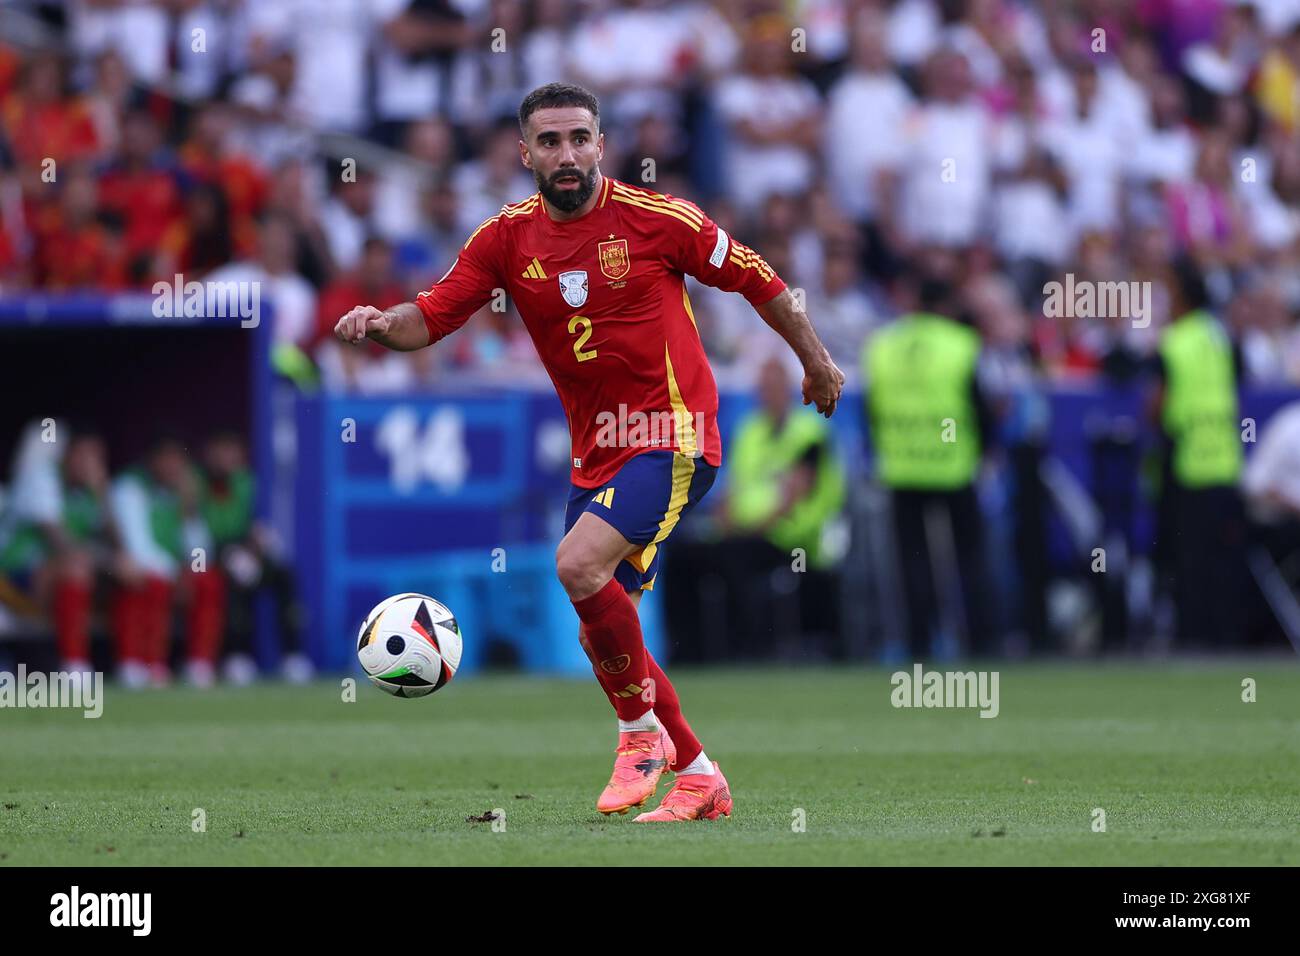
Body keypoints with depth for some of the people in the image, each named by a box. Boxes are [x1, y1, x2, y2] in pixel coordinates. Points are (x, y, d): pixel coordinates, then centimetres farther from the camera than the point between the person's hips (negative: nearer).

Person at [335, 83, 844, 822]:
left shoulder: (656, 218, -9)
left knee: (580, 565, -26)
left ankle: (642, 732, -7)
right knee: (604, 636, 7)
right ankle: (698, 778, 23)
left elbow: (756, 279, 3)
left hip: (674, 440, -6)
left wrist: (815, 360, 13)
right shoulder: (507, 239, 2)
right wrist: (382, 325, -24)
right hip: (596, 455, 6)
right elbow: (430, 318, -1)